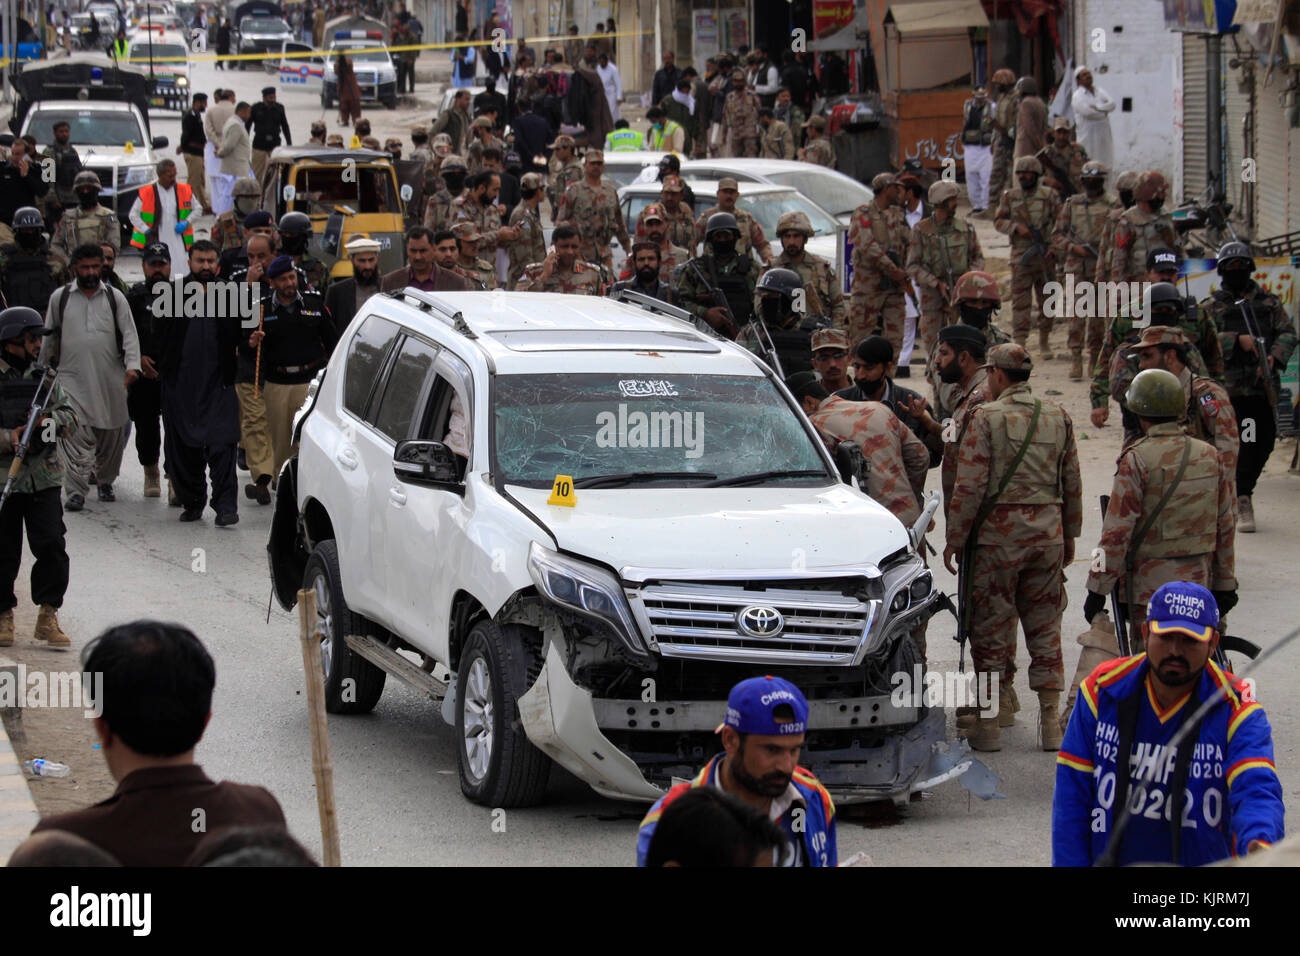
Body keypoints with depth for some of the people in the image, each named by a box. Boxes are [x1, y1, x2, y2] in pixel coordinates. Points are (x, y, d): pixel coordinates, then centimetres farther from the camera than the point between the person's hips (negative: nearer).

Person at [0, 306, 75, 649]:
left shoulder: (45, 377, 9)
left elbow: (71, 417, 9)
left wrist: (52, 420, -12)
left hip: (43, 479, 3)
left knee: (51, 546, -6)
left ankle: (48, 617, 3)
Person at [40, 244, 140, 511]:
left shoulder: (115, 297, 7)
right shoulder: (60, 298, 8)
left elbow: (129, 333, 1)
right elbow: (49, 337, 16)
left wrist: (132, 365, -14)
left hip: (110, 379, 1)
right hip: (72, 377, -1)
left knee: (111, 434, 9)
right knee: (76, 434, -14)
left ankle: (105, 481, 30)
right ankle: (76, 491, -17)